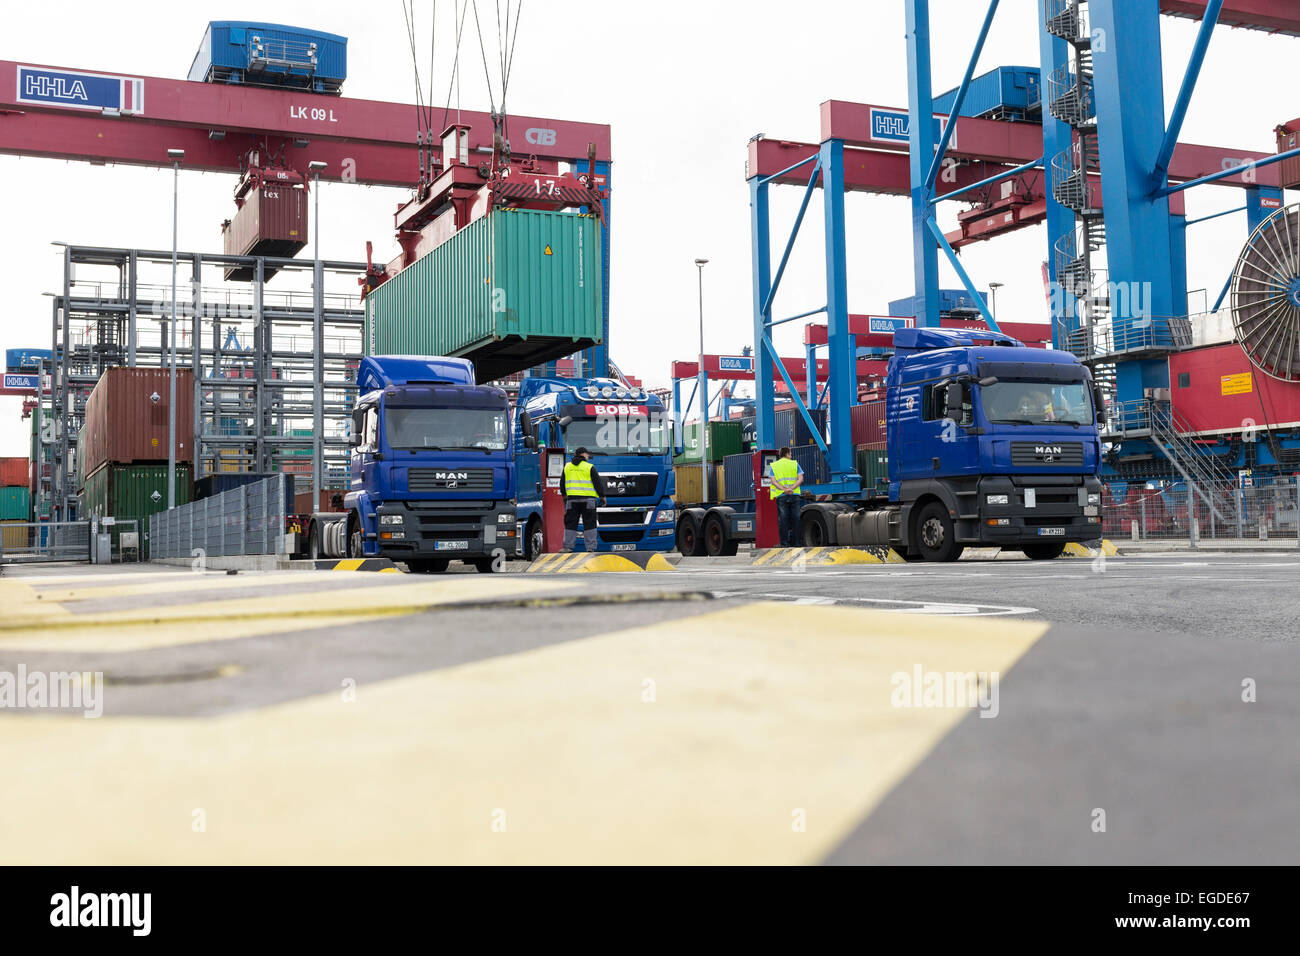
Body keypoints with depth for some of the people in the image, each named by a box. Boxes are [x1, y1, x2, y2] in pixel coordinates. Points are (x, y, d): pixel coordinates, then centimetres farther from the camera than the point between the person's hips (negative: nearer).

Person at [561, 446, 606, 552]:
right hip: (588, 499, -3)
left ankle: (568, 546, 3)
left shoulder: (567, 467, 11)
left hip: (572, 499, 3)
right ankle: (590, 547, -2)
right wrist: (602, 496, 8)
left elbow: (562, 483, 17)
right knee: (589, 524, 1)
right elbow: (598, 483, -1)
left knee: (570, 523, 7)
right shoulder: (589, 467, -2)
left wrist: (564, 495, 29)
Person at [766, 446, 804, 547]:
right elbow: (800, 479, -3)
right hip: (795, 495, 0)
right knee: (795, 519, 4)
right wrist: (792, 488, -11)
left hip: (781, 496, 0)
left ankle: (784, 543, -5)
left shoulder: (773, 466, 9)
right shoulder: (795, 464, 9)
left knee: (783, 520, 0)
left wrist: (784, 489, -12)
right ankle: (795, 543, 4)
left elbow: (773, 481, -4)